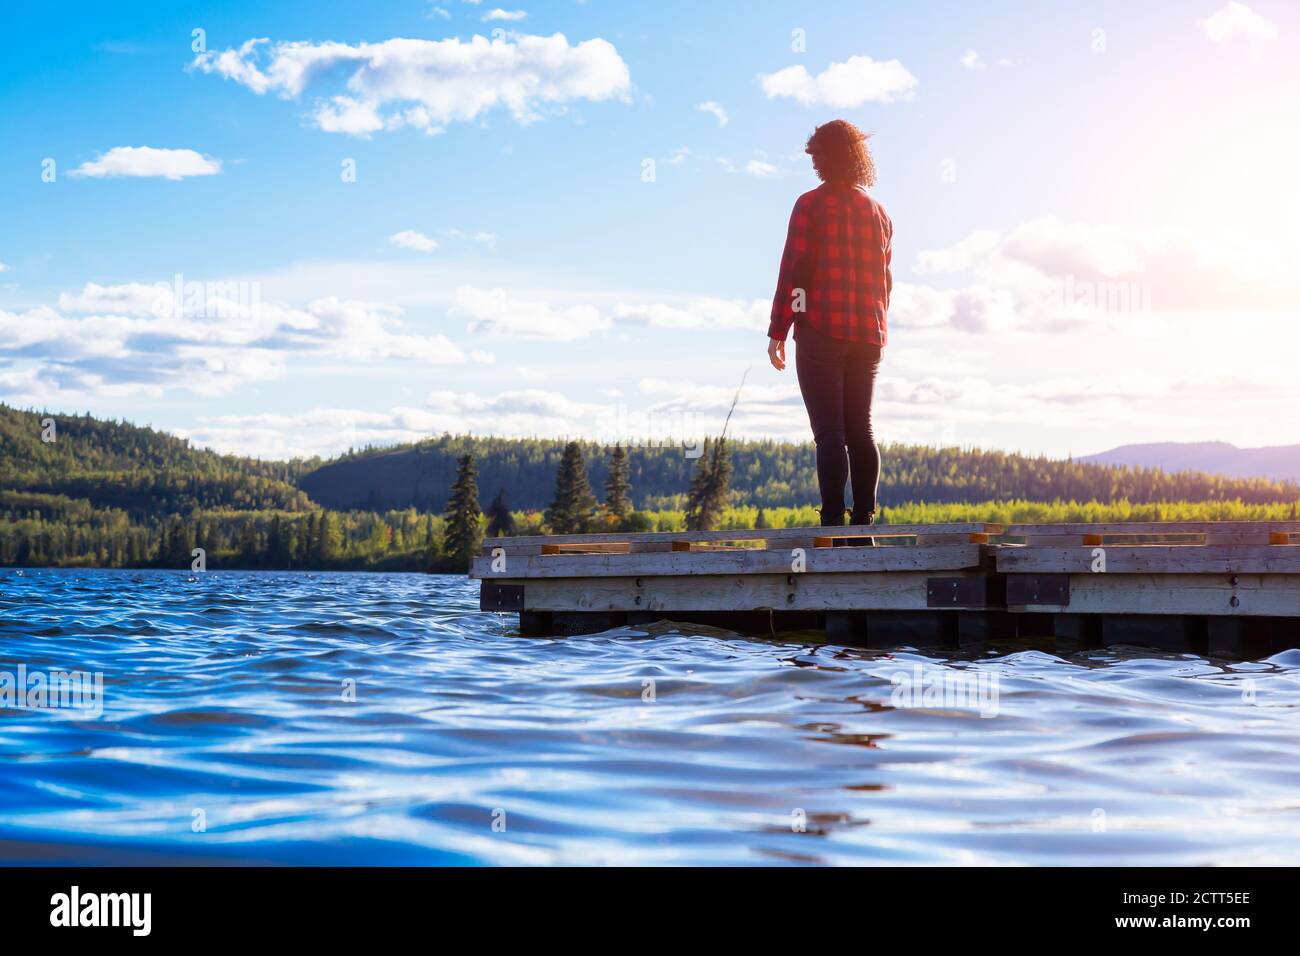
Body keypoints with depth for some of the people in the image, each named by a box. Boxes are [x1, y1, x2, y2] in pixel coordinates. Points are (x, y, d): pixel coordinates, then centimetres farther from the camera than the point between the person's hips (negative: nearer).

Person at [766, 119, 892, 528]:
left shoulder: (811, 205, -4)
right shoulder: (877, 212, 14)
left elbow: (794, 269, -8)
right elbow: (884, 279, 16)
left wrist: (777, 332, -6)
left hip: (821, 331, -5)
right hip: (868, 335, 5)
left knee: (829, 430, -7)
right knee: (860, 429, 8)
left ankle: (833, 521, -13)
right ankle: (865, 520, 4)